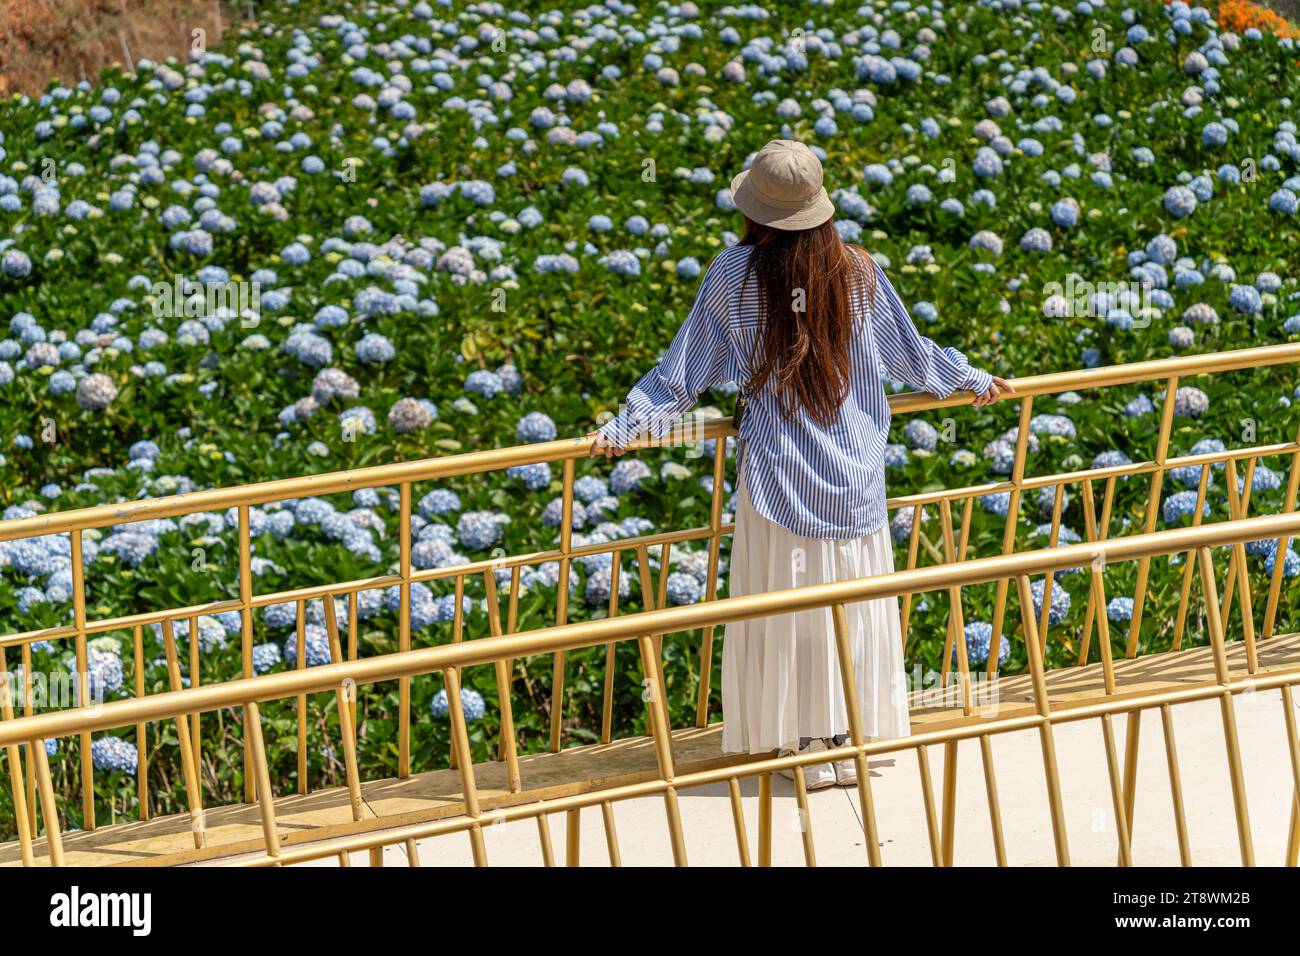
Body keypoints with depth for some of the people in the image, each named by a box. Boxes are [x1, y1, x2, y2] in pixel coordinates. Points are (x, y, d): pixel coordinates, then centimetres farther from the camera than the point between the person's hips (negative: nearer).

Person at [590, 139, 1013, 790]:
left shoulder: (736, 274, -7)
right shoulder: (858, 271, -1)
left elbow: (684, 369, -4)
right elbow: (911, 354, 12)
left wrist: (625, 425, 3)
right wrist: (970, 379, 29)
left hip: (777, 476, -2)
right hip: (856, 475, 2)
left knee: (784, 612, 6)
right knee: (856, 607, 11)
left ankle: (807, 747, 7)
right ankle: (854, 743, 17)